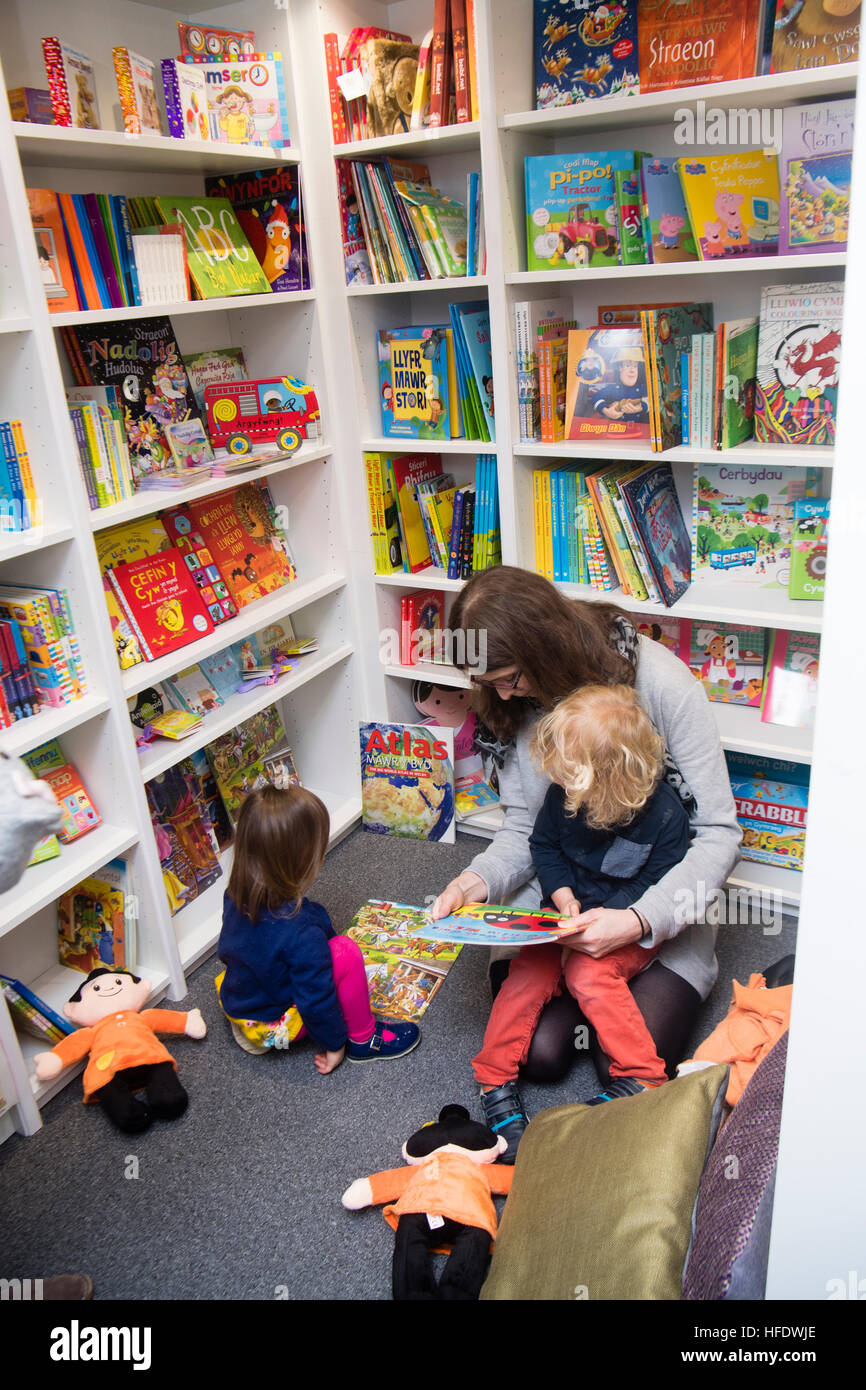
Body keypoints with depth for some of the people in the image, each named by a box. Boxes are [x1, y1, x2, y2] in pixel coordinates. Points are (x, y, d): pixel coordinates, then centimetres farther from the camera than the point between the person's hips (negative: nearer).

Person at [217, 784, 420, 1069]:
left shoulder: (235, 896, -14)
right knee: (346, 952, -17)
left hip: (235, 1002, 7)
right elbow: (316, 1001, -25)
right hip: (275, 1028, -7)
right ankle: (363, 1040, 3)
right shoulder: (300, 930, -36)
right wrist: (334, 1045, -8)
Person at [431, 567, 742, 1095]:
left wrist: (639, 921, -32)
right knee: (538, 1053, -14)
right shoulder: (512, 702, -7)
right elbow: (523, 827, 0)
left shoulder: (662, 683, -22)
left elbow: (718, 834, -19)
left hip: (659, 909, -3)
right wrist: (477, 880, -21)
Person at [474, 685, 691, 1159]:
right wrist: (561, 893, -10)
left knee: (589, 972, -29)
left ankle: (642, 1078, -12)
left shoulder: (664, 816, -22)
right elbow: (543, 843, 6)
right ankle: (495, 1081, -4)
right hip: (570, 909, 4)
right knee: (528, 972, -17)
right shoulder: (564, 794, -12)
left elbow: (656, 886, -13)